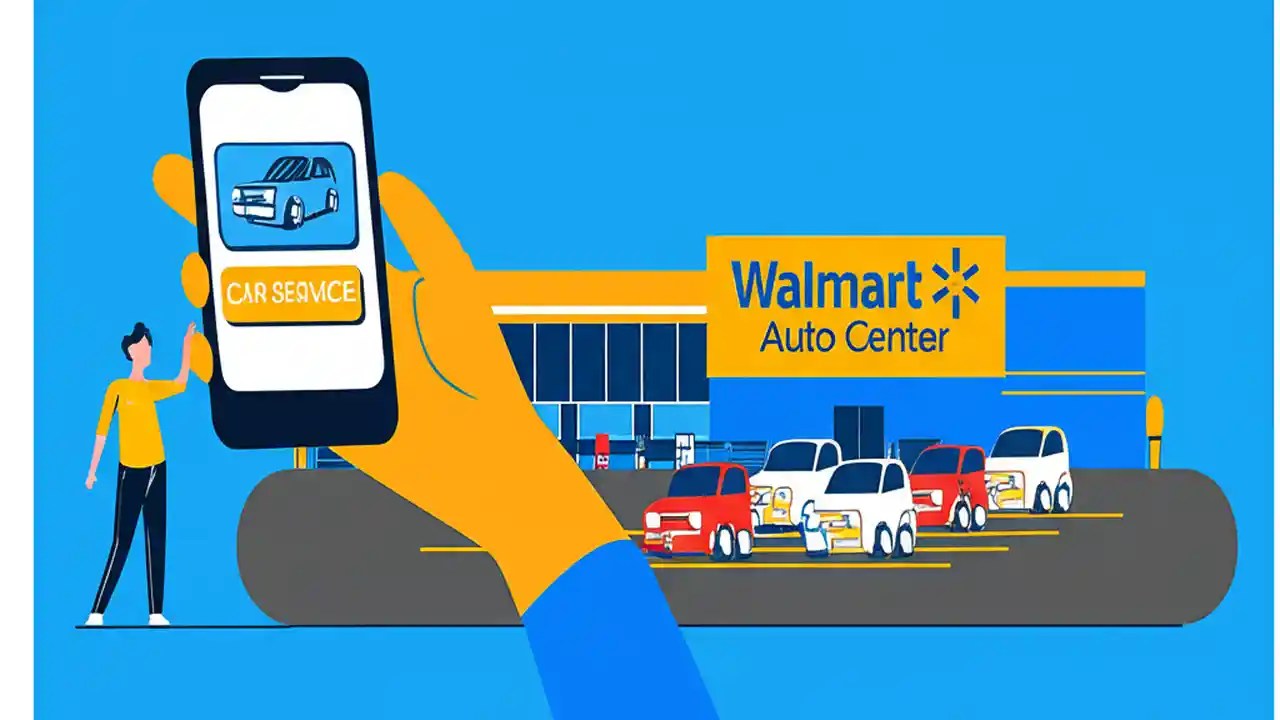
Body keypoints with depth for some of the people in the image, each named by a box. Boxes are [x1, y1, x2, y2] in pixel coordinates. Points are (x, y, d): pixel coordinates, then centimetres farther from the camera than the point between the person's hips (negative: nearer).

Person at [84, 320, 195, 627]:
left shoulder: (151, 388, 9)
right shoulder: (118, 388, -7)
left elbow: (180, 384, 19)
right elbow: (102, 429, -7)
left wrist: (187, 346, 14)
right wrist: (92, 469, -8)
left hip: (156, 469, 6)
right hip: (130, 471, -6)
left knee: (156, 541, 5)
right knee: (121, 542, -7)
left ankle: (156, 612, 8)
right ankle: (96, 612, -4)